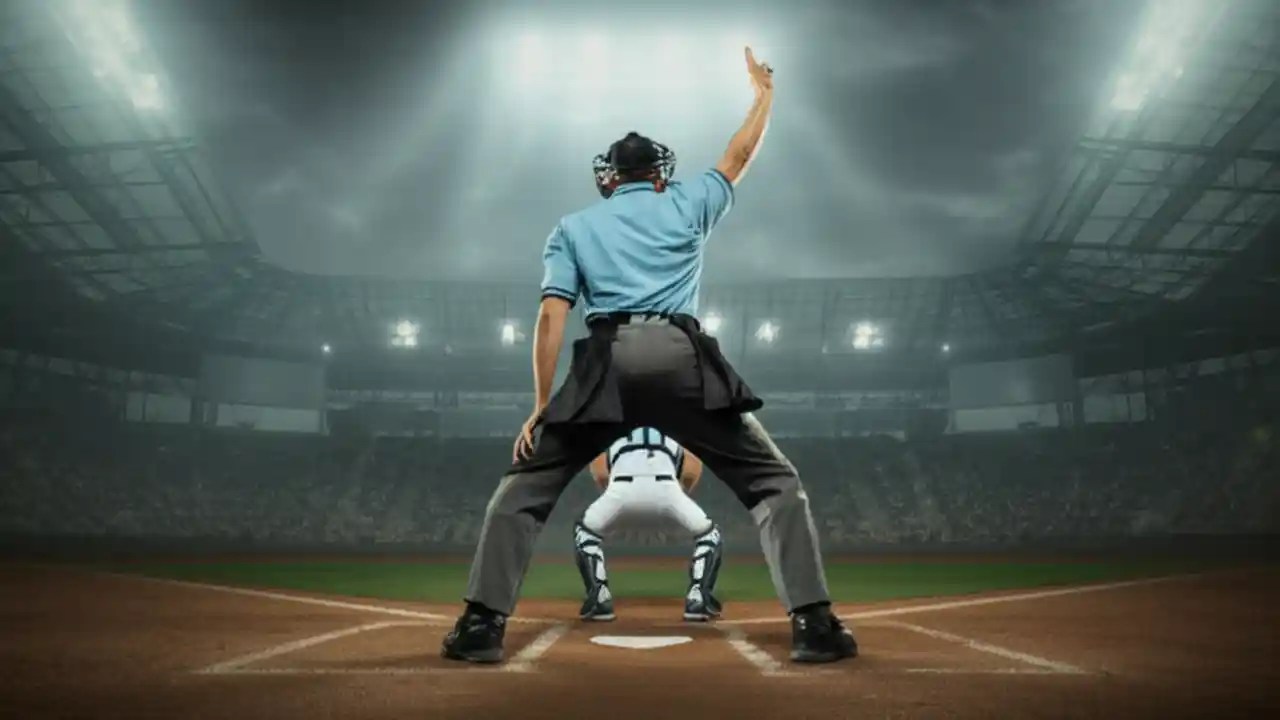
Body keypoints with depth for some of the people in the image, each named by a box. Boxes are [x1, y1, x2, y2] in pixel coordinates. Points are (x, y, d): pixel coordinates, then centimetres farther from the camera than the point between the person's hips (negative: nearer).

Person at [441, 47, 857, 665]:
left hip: (606, 363, 1)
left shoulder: (572, 226, 21)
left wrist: (542, 405, 8)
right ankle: (814, 625, 1)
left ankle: (482, 625, 6)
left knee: (525, 487, 14)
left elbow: (551, 316, 9)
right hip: (683, 358, 0)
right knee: (775, 483, 11)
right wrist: (763, 92, 54)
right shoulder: (686, 204, 22)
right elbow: (738, 158, 40)